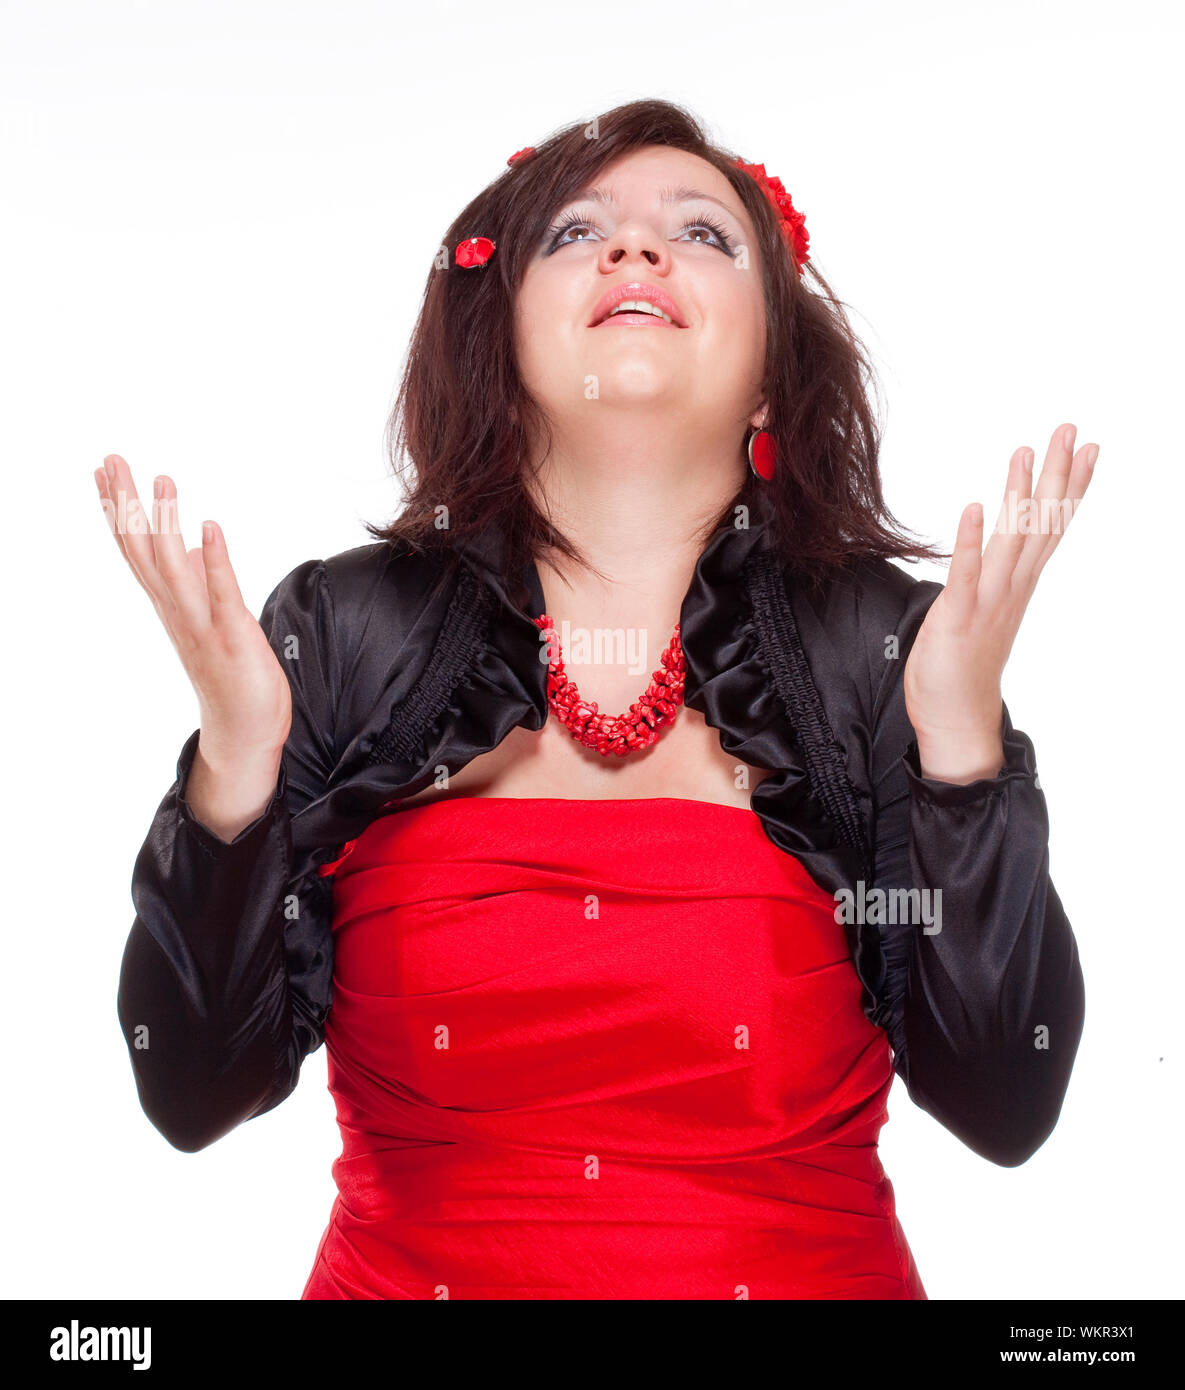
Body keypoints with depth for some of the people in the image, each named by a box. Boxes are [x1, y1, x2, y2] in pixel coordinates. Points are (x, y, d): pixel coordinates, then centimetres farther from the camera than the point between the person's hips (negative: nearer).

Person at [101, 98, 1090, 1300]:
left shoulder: (885, 641, -4)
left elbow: (1007, 1109, -8)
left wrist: (962, 735, -16)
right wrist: (236, 759, -18)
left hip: (810, 1270, 1)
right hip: (409, 1271, 0)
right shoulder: (343, 629, -4)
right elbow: (195, 1095, -5)